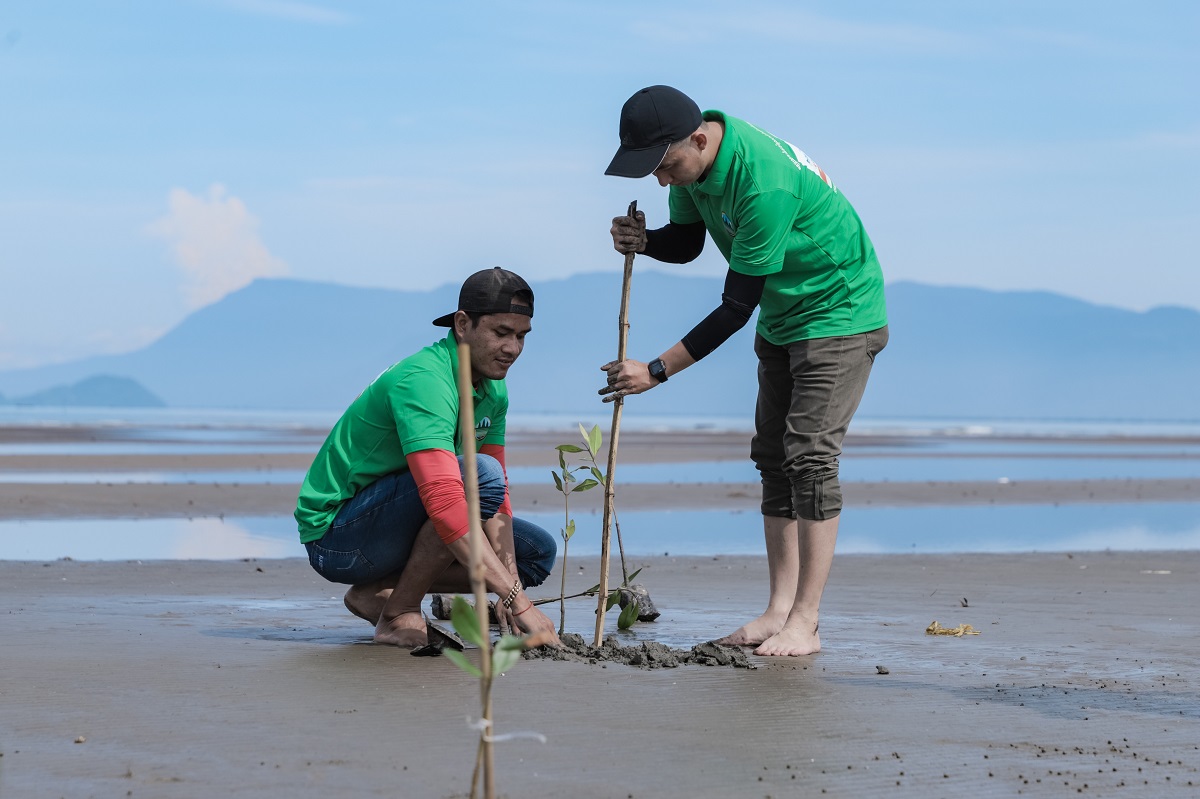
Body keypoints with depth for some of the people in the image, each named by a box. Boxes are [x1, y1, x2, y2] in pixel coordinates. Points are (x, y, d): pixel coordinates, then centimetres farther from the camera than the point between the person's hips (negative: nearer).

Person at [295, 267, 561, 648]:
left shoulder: (493, 390, 4)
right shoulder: (423, 380, -27)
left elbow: (496, 499, 5)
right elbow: (445, 503, -38)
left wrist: (510, 585, -12)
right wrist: (517, 599, -40)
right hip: (334, 533, -10)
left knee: (539, 552, 7)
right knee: (479, 474, -29)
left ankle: (377, 592, 3)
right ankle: (399, 615, -18)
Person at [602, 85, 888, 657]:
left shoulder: (763, 183, -35)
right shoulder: (693, 157, -8)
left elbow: (735, 309, -29)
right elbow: (686, 242, 8)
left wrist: (657, 372, -25)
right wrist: (642, 241, -16)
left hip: (839, 310, -9)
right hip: (782, 314, 9)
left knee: (810, 457, -15)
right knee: (773, 457, 5)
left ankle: (804, 624, -15)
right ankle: (780, 608, 7)